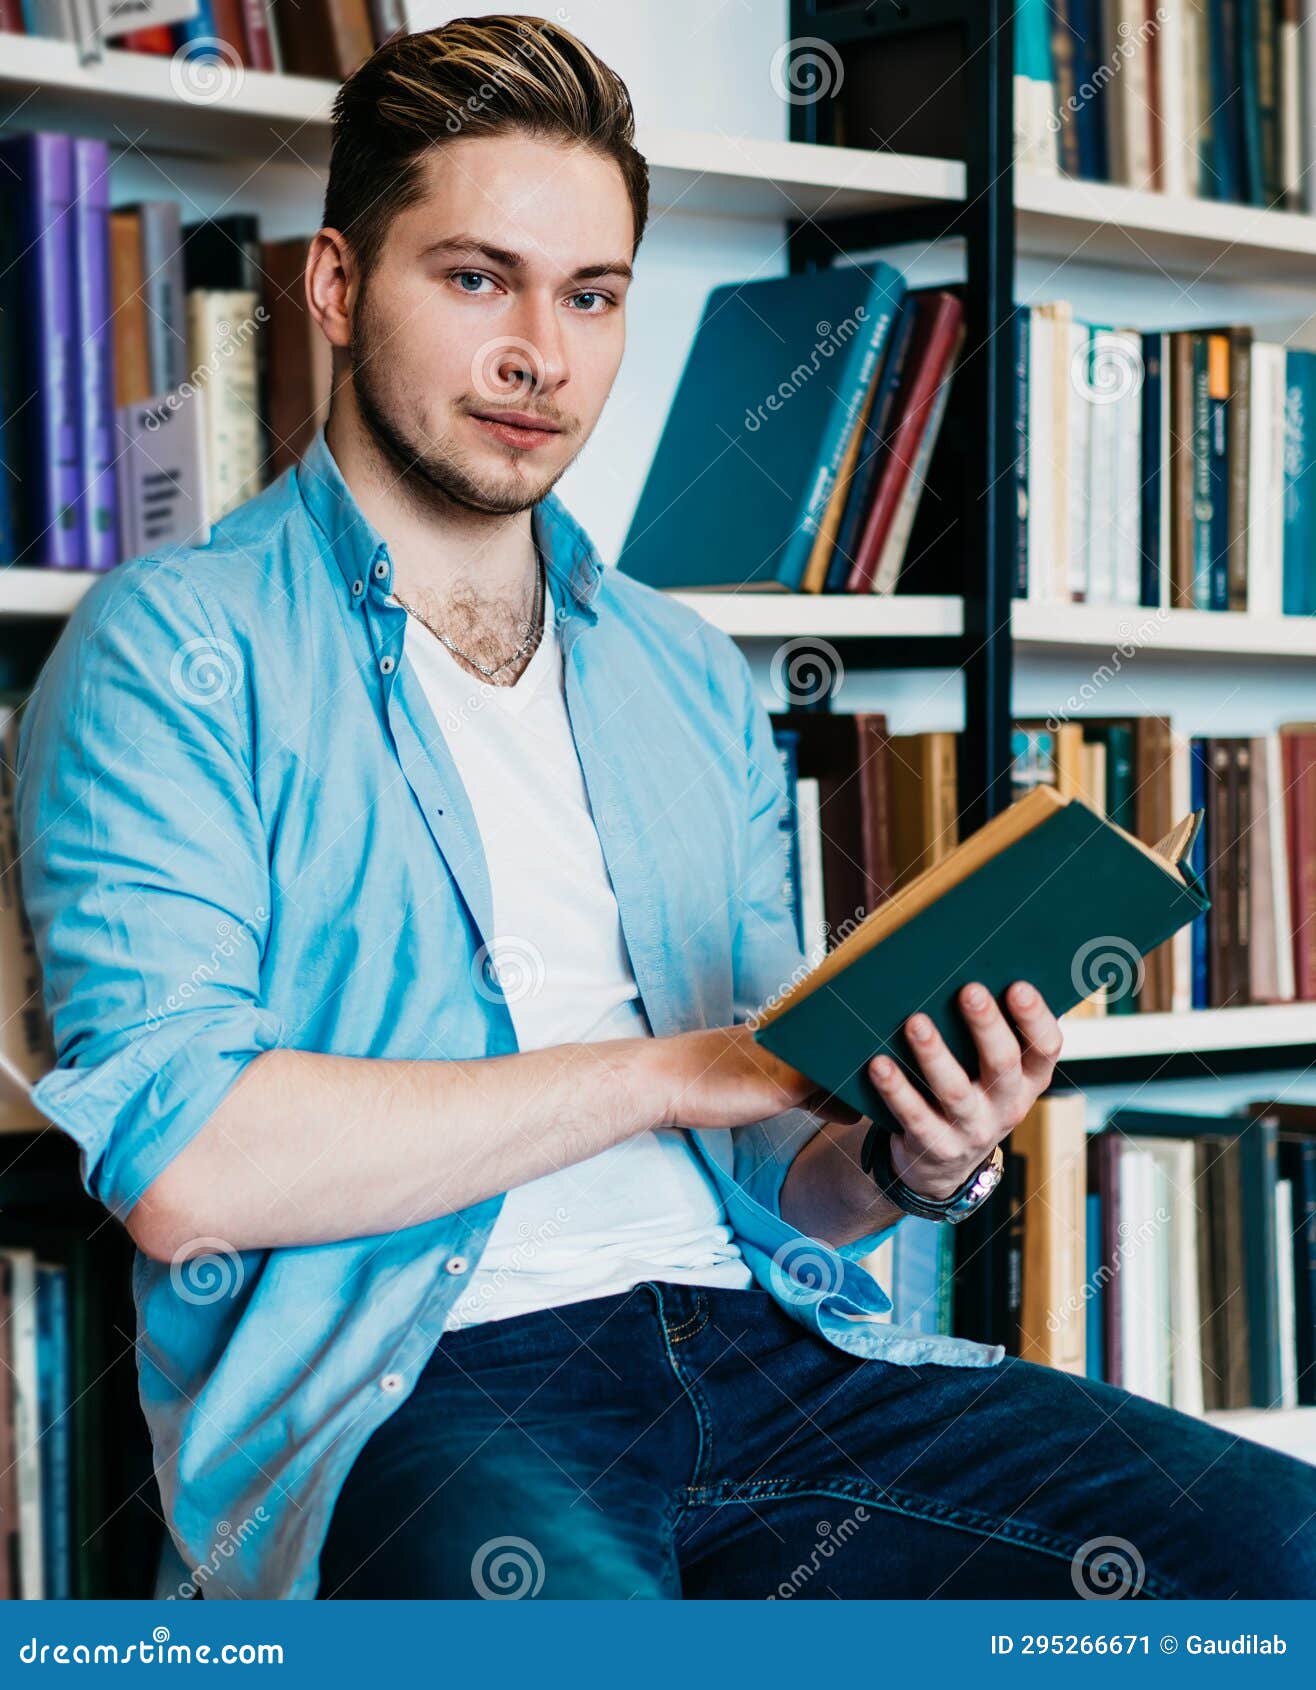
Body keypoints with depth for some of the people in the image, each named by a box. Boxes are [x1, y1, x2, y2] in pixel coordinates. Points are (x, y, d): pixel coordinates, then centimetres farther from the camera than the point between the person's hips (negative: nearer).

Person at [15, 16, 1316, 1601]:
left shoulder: (695, 679, 20)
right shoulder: (172, 652, 1)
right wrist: (674, 1068, -7)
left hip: (760, 1346, 6)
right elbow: (182, 1169, -12)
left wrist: (907, 1162, -4)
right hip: (410, 1388, -5)